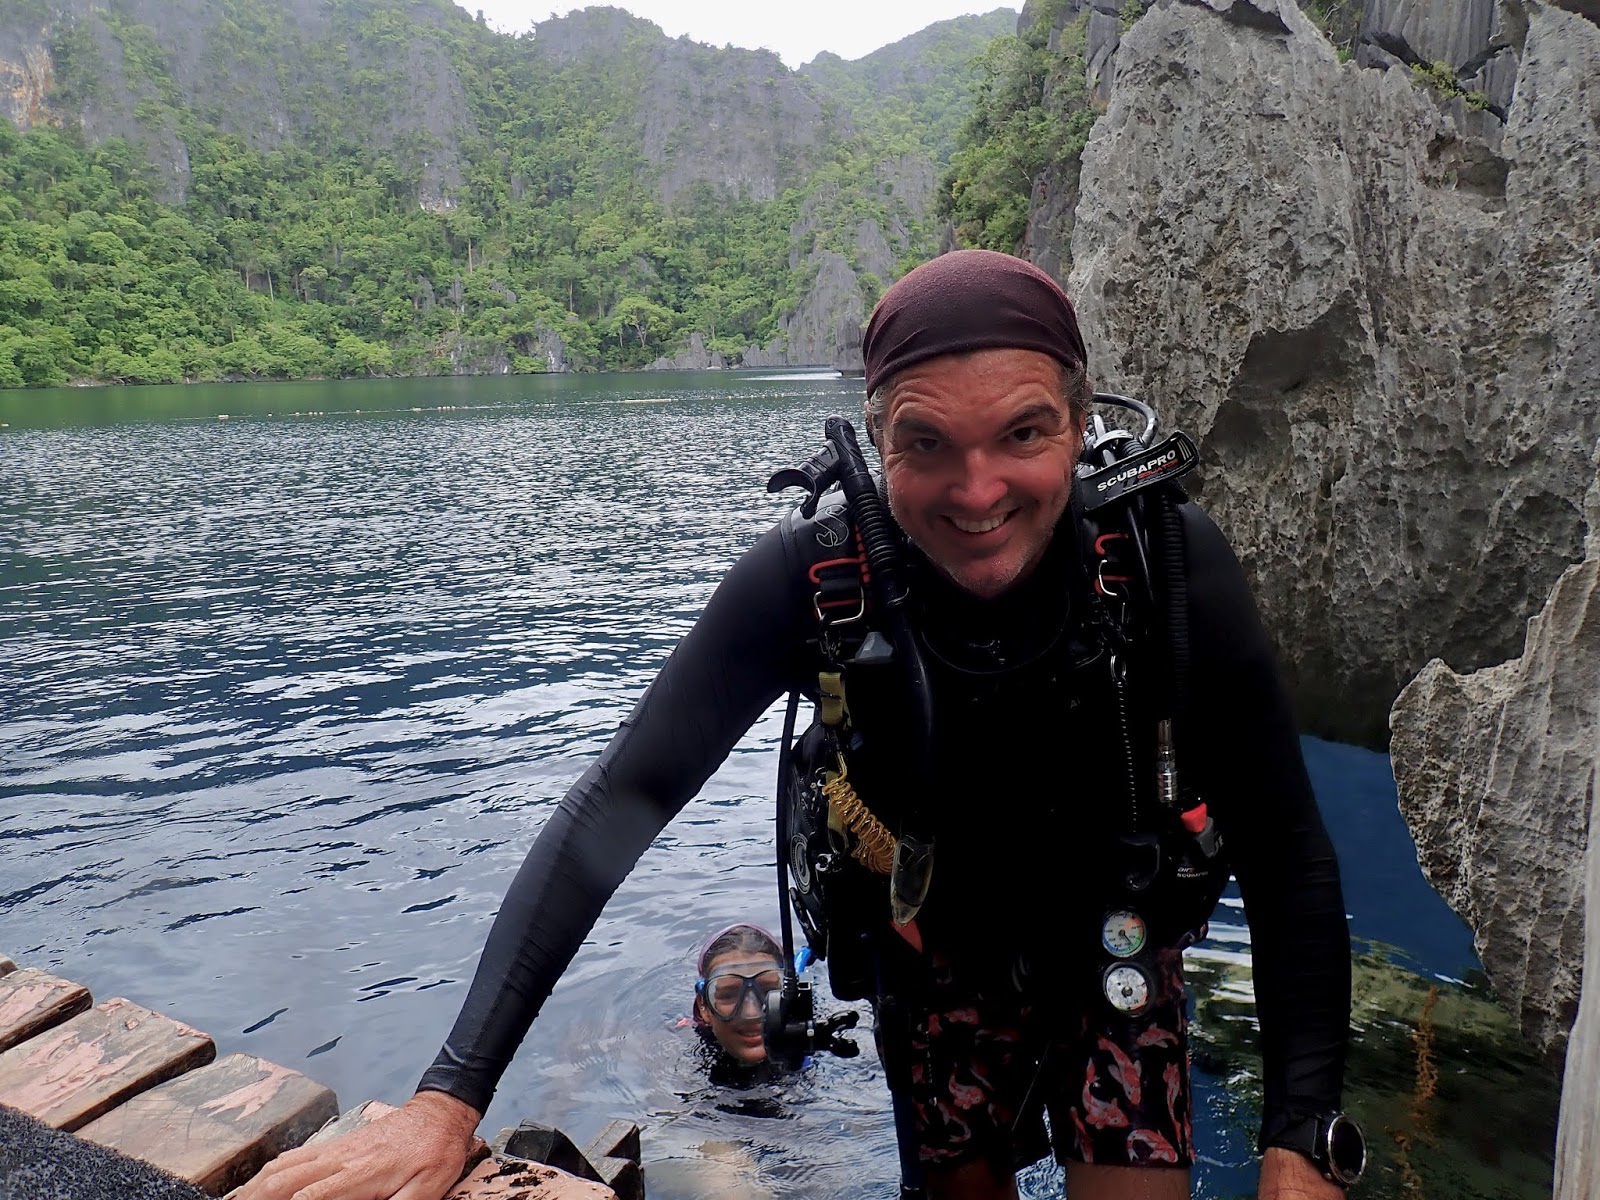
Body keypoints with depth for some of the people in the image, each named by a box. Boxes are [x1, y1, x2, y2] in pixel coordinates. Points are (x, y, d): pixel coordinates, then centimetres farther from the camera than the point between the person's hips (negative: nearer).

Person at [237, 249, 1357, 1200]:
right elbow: (624, 799, -30)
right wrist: (450, 1098, -36)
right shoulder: (813, 578, -28)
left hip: (1113, 959, 0)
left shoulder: (1171, 561, -27)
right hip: (935, 964, 1)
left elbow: (1286, 855, -21)